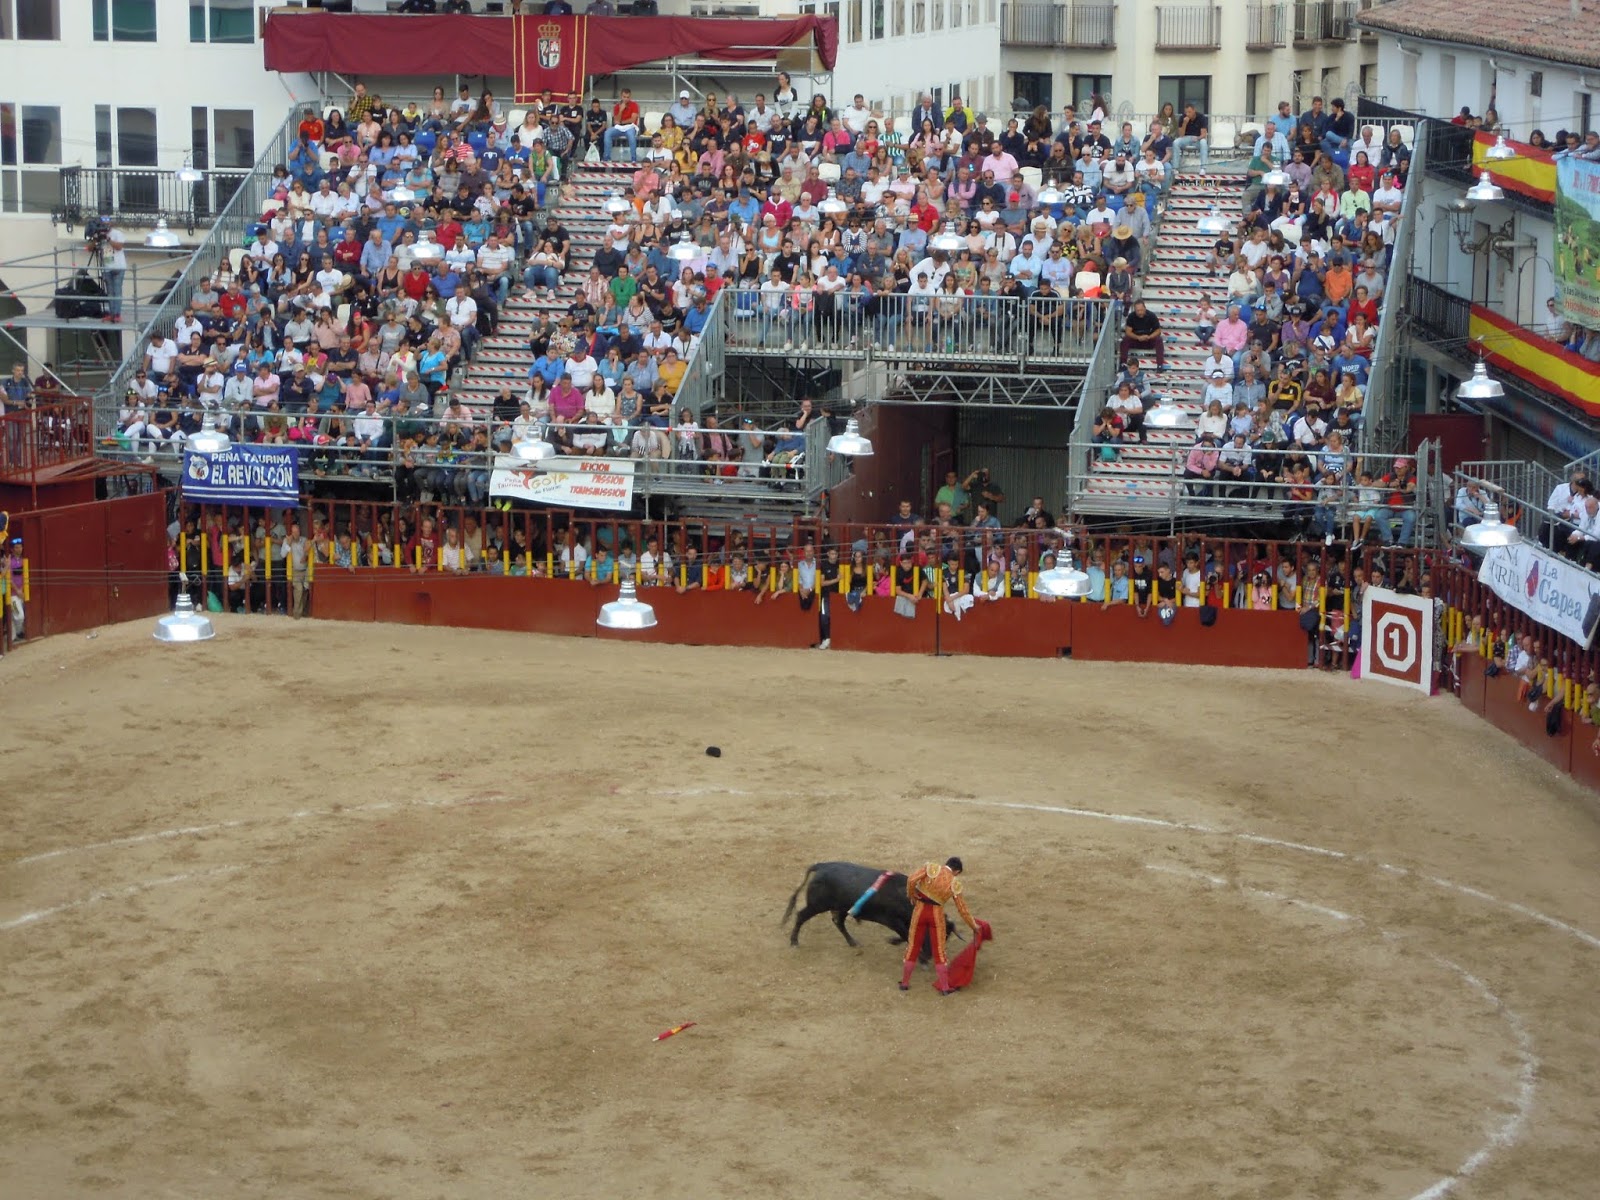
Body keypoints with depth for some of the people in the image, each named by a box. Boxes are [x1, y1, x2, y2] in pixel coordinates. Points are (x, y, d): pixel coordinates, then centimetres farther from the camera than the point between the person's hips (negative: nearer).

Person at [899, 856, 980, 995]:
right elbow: (963, 909, 3)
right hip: (937, 913, -1)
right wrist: (973, 926, 16)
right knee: (939, 950, 10)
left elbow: (911, 880, -16)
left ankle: (904, 983, 20)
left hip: (920, 909, 1)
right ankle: (944, 987, 10)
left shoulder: (930, 867, -4)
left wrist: (911, 896, 2)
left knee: (913, 946, 13)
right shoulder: (954, 884, -2)